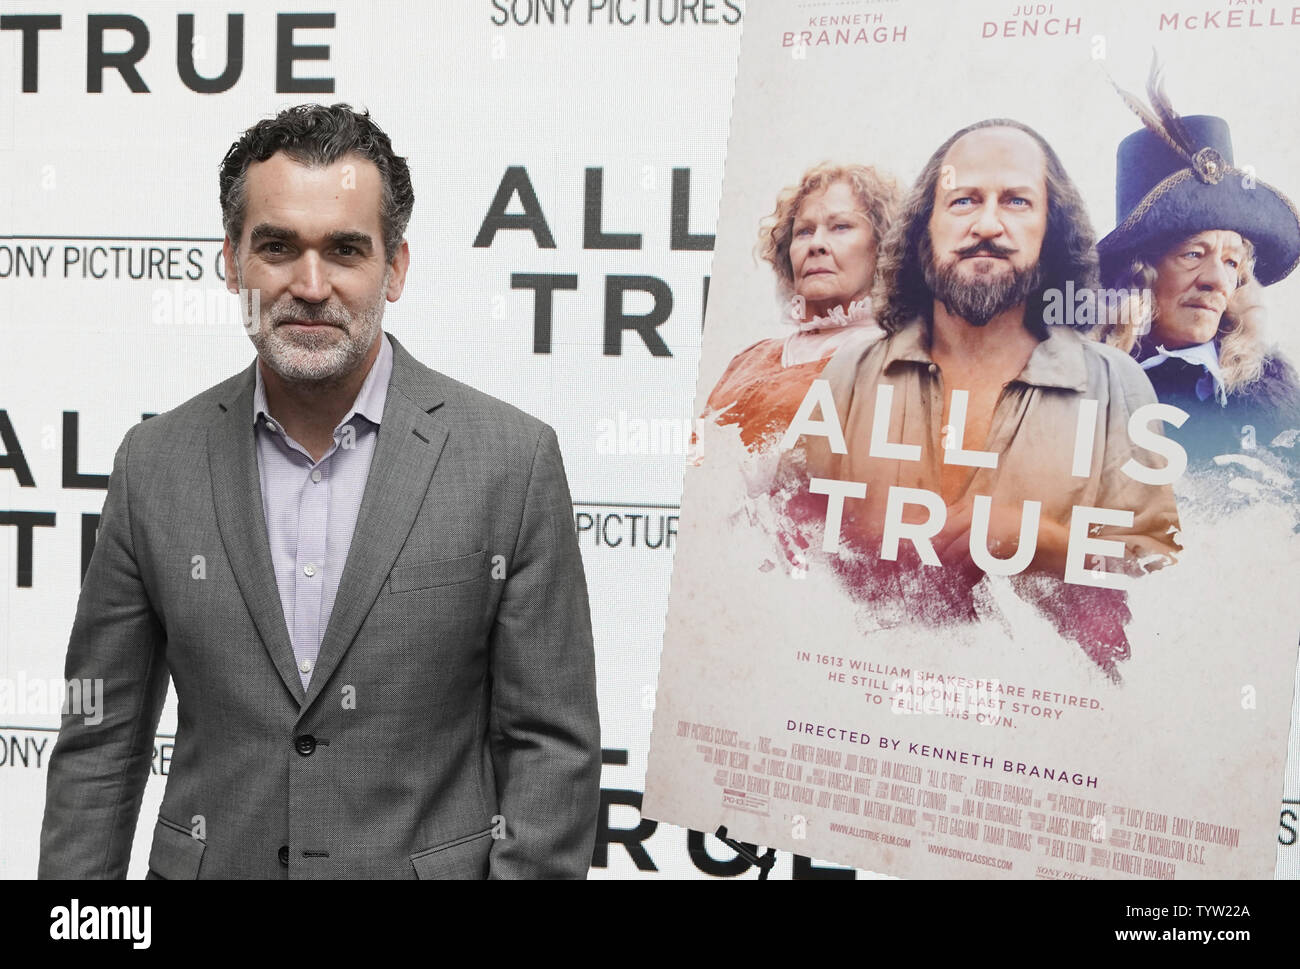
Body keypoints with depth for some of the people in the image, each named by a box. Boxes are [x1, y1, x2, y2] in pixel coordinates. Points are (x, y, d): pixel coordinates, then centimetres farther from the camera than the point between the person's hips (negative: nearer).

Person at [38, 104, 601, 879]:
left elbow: (553, 748, -9)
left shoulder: (514, 460, -11)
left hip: (429, 862, -2)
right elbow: (100, 746, 3)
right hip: (211, 861, 2)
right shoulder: (156, 465, -2)